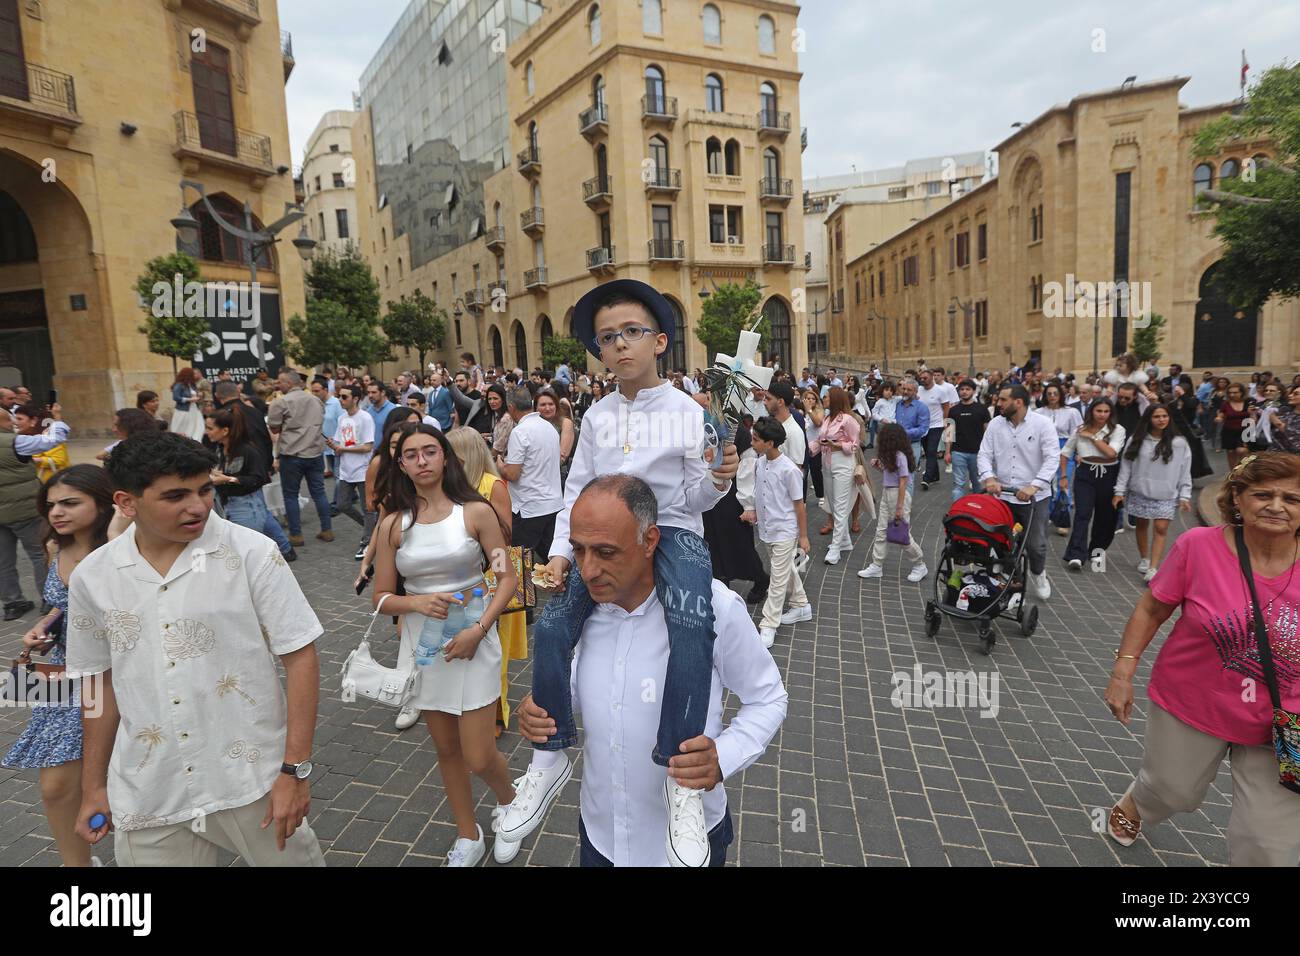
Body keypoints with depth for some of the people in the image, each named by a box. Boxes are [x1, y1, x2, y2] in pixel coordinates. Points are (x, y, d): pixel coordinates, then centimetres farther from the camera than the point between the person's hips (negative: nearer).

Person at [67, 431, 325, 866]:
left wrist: (294, 770, -13)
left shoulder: (252, 554, -13)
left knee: (292, 856, 11)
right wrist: (93, 786, 16)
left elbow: (300, 657, -11)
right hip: (147, 797, 3)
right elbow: (102, 681, 11)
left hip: (252, 780, -2)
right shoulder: (92, 577, -1)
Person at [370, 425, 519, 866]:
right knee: (446, 749, 16)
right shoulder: (393, 525, -1)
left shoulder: (476, 512, -9)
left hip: (473, 639, -3)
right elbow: (382, 597, 3)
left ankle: (509, 803, 34)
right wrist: (418, 602, -18)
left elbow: (507, 578, -6)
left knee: (478, 757, -1)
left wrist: (478, 630, -17)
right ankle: (468, 836, 38)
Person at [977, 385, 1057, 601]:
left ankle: (1038, 574, 37)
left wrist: (1034, 486, -27)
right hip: (1002, 494, 3)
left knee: (1036, 544, 6)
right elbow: (985, 454, 0)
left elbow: (1052, 458, -15)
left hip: (1034, 497, -3)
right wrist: (989, 478, -19)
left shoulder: (1043, 424, -9)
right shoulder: (996, 424, 2)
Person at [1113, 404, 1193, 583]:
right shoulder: (1136, 440, -2)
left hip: (1166, 494, -1)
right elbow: (1126, 465, 0)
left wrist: (1185, 495, -4)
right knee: (1142, 525, 13)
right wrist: (1120, 490, -3)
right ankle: (1144, 559, 31)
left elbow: (1185, 471, -1)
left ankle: (1153, 568, -10)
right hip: (1140, 492, 2)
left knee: (1161, 528, -8)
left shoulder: (1178, 443, -4)